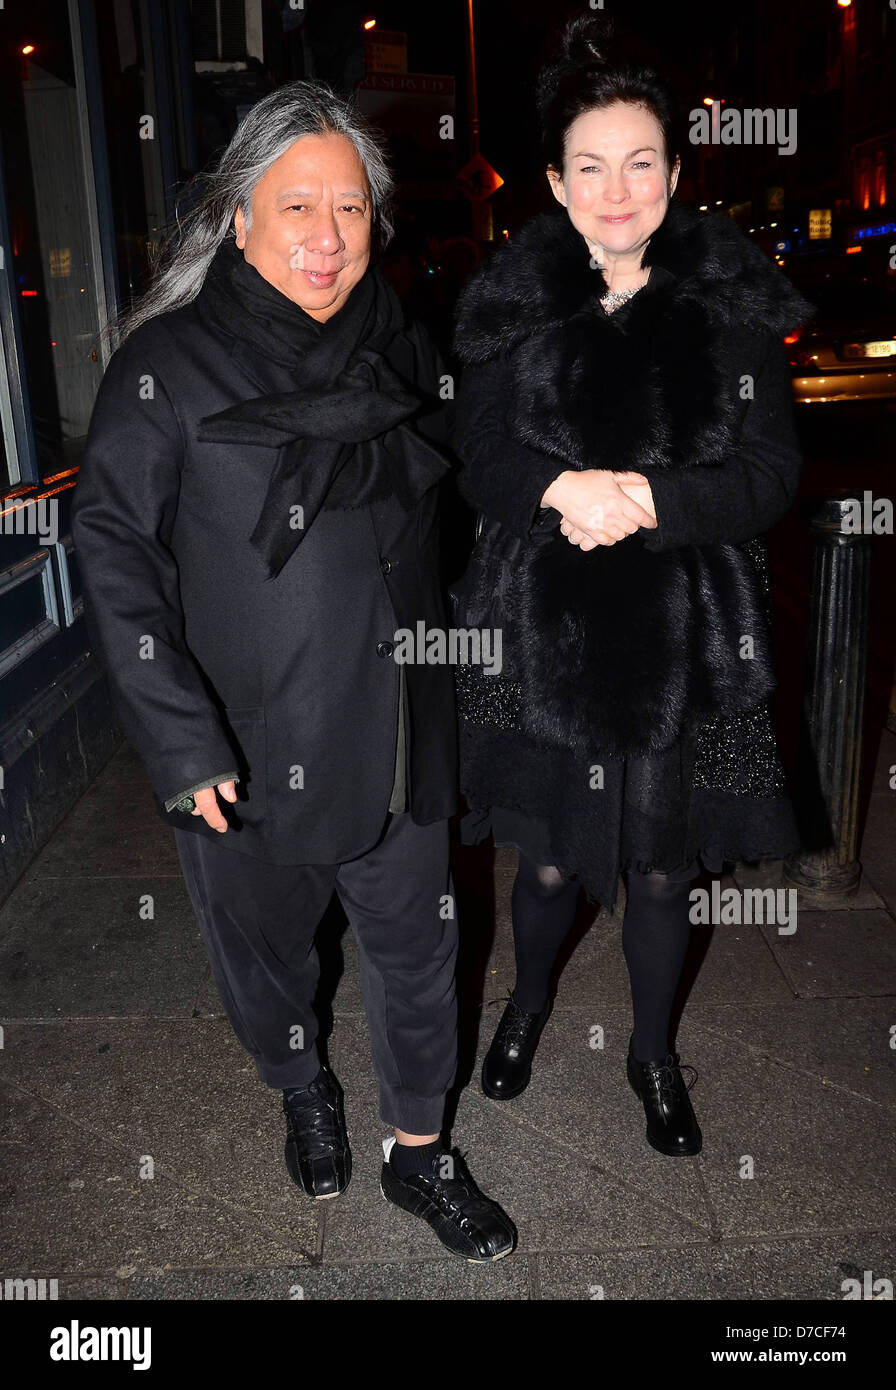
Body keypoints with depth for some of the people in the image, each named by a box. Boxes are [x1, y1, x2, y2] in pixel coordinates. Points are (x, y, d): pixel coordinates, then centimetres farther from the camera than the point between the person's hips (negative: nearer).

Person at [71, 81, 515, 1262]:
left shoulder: (397, 345, 4)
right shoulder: (166, 364, -10)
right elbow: (113, 549, -13)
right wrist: (179, 738, -18)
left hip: (397, 732, 4)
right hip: (249, 752, -3)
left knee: (416, 945, 14)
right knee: (266, 948, 18)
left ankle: (419, 1153, 39)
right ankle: (306, 1095, 50)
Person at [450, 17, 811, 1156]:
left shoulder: (734, 303, -1)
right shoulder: (511, 300, 1)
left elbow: (770, 476, -6)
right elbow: (479, 462, -2)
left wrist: (644, 497, -22)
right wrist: (562, 488, -22)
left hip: (682, 636, 0)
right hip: (542, 628, 1)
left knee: (661, 865, 13)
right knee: (548, 856, 14)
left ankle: (653, 1052, 41)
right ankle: (529, 998, 47)